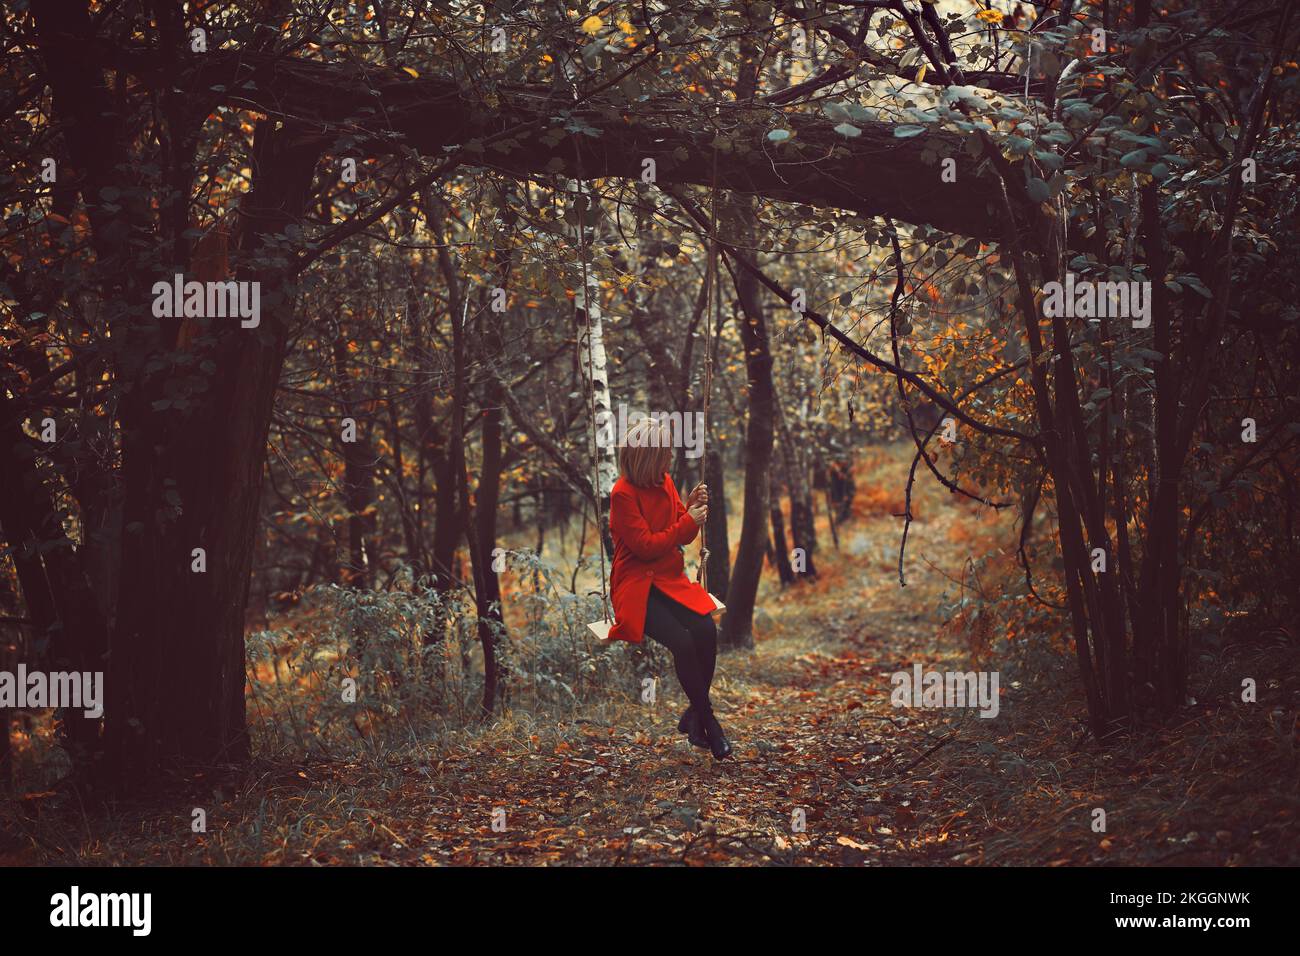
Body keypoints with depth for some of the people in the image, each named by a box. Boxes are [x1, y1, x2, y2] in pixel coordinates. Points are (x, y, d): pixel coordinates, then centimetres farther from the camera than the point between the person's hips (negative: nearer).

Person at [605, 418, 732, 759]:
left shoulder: (665, 482, 8)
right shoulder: (623, 494, -13)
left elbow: (682, 537, 15)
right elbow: (646, 546, -15)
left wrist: (693, 508, -3)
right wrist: (688, 521, -12)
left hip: (670, 579, 6)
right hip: (637, 586, -6)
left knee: (706, 630, -22)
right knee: (681, 641, -28)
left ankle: (693, 716, -6)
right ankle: (708, 722, -12)